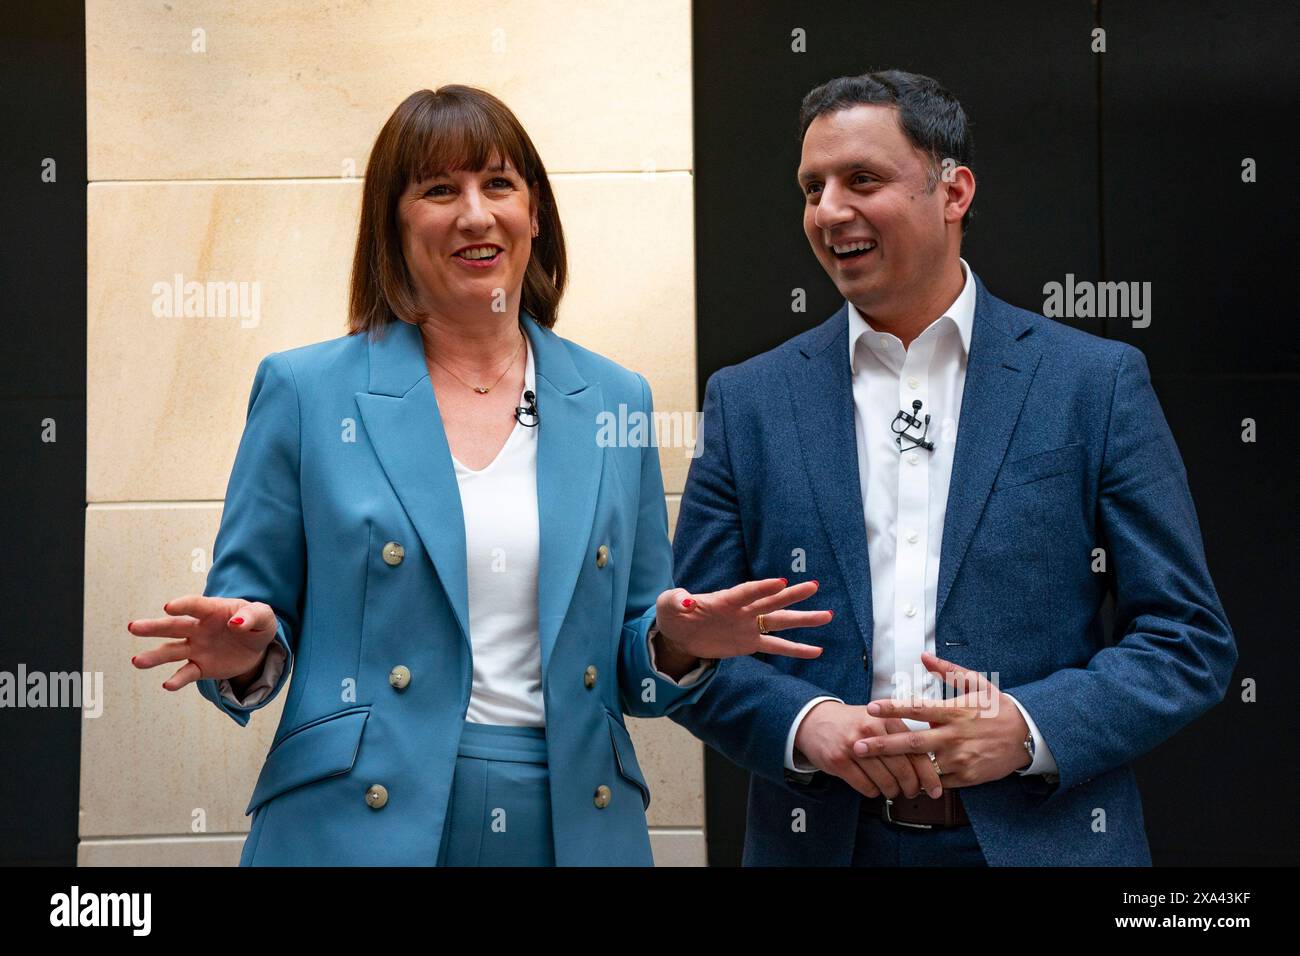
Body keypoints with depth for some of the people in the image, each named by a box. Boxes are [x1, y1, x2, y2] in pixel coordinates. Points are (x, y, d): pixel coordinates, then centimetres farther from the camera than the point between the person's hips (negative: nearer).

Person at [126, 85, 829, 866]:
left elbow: (632, 671, 10)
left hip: (575, 823, 2)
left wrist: (678, 645, -11)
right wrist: (247, 655, -19)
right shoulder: (304, 391, -1)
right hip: (362, 824, -2)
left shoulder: (615, 403, 6)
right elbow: (253, 605, 2)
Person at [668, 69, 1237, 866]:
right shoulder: (748, 400, 2)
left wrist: (1031, 727, -17)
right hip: (822, 837, 1)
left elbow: (1191, 638, -3)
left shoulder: (1097, 382, -2)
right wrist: (802, 722, -16)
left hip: (1041, 836, -1)